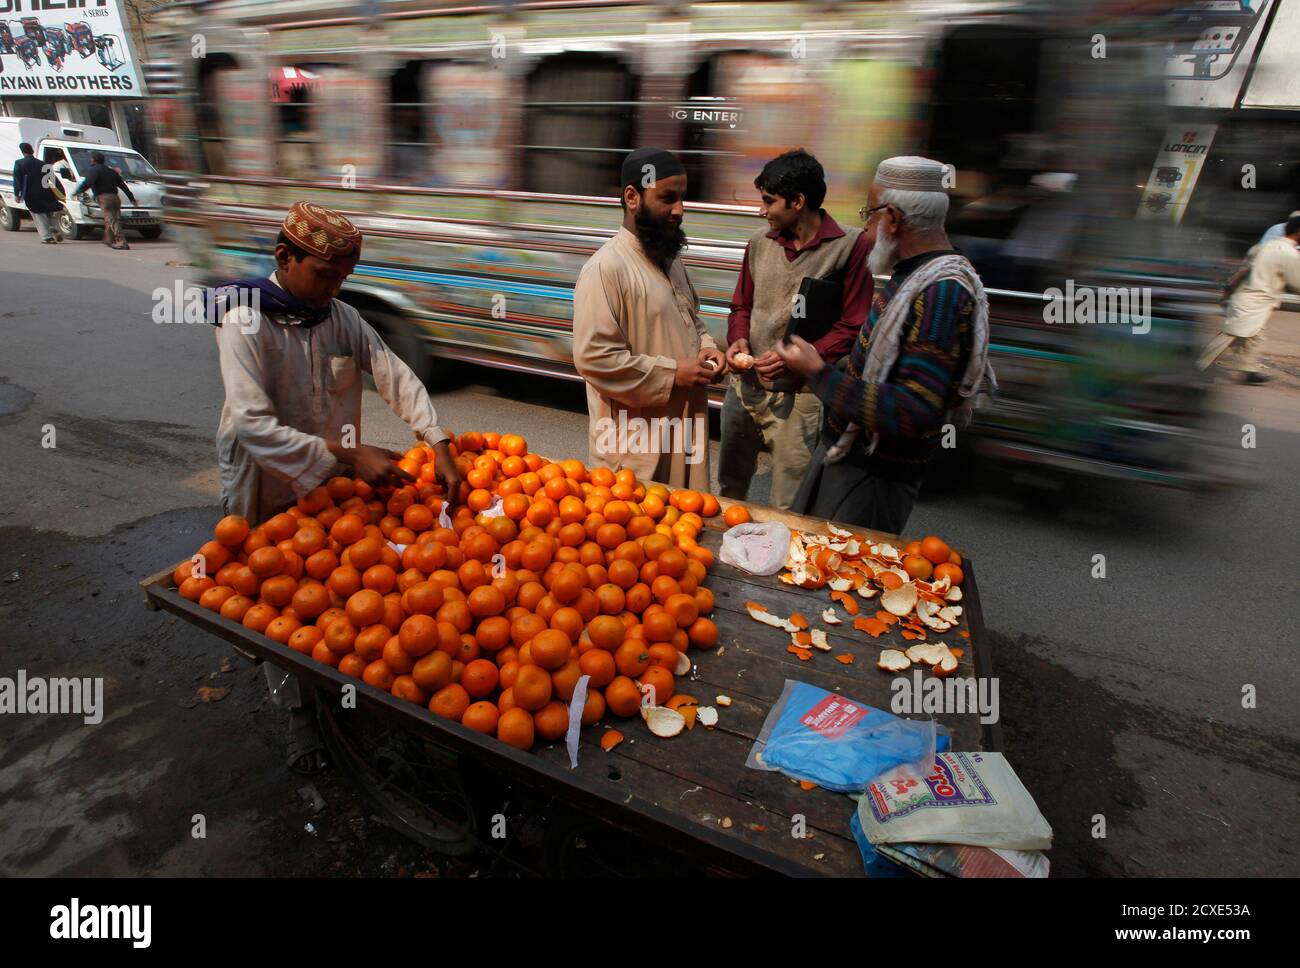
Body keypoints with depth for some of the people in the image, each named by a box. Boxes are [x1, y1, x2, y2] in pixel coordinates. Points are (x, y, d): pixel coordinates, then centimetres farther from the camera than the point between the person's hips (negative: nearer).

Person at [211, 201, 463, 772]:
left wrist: (440, 447, -22)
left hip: (333, 486, 4)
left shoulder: (341, 317, -3)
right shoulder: (245, 323, -19)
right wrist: (349, 457, -36)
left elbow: (397, 379, -9)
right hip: (268, 492, -4)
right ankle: (300, 713, 27)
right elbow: (253, 425, -29)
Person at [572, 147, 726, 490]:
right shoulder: (606, 268, -18)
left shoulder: (669, 259, 11)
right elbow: (593, 357, -24)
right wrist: (672, 374, -20)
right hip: (635, 437, -8)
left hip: (681, 420, 8)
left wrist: (704, 345, 1)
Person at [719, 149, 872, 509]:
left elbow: (852, 328, -8)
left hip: (799, 395, -5)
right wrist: (739, 340, -3)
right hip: (744, 385, 5)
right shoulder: (760, 243, 7)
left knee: (786, 508, 6)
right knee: (728, 490, 18)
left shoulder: (850, 246, -8)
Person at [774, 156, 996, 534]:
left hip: (872, 476, -9)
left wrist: (818, 373, -26)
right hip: (842, 450, 9)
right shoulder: (914, 274, 7)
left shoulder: (943, 292, -24)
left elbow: (915, 415, -31)